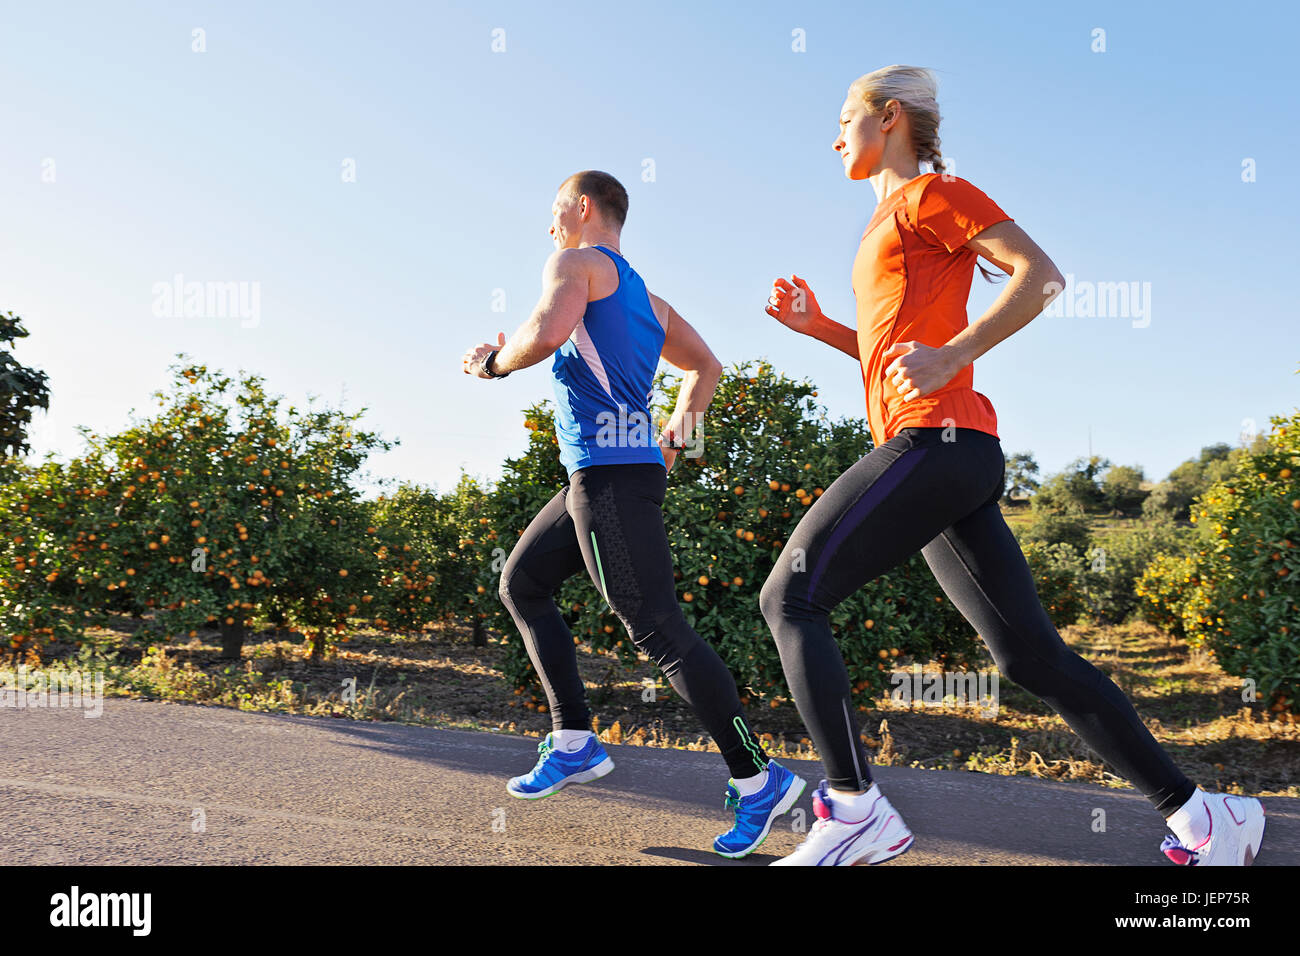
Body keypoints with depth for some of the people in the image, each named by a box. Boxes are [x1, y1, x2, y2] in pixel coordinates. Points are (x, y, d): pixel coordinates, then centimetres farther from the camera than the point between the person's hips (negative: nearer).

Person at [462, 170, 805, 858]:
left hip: (610, 470, -10)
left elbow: (547, 332, -21)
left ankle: (758, 779, -7)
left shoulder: (576, 262, -1)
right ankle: (574, 742, 14)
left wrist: (493, 361, -3)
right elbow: (706, 367, 32)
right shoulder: (646, 299, 26)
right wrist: (674, 438, 26)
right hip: (600, 476, 10)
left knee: (656, 627, -11)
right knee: (520, 582, 17)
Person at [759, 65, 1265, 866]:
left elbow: (1040, 273, -9)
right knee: (1033, 656, 5)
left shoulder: (931, 192, 3)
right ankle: (1200, 815, 7)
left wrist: (948, 356, -16)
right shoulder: (893, 224, 29)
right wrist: (817, 327, 19)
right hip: (954, 460, 9)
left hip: (934, 438, -9)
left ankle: (856, 810, -10)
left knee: (791, 596, -9)